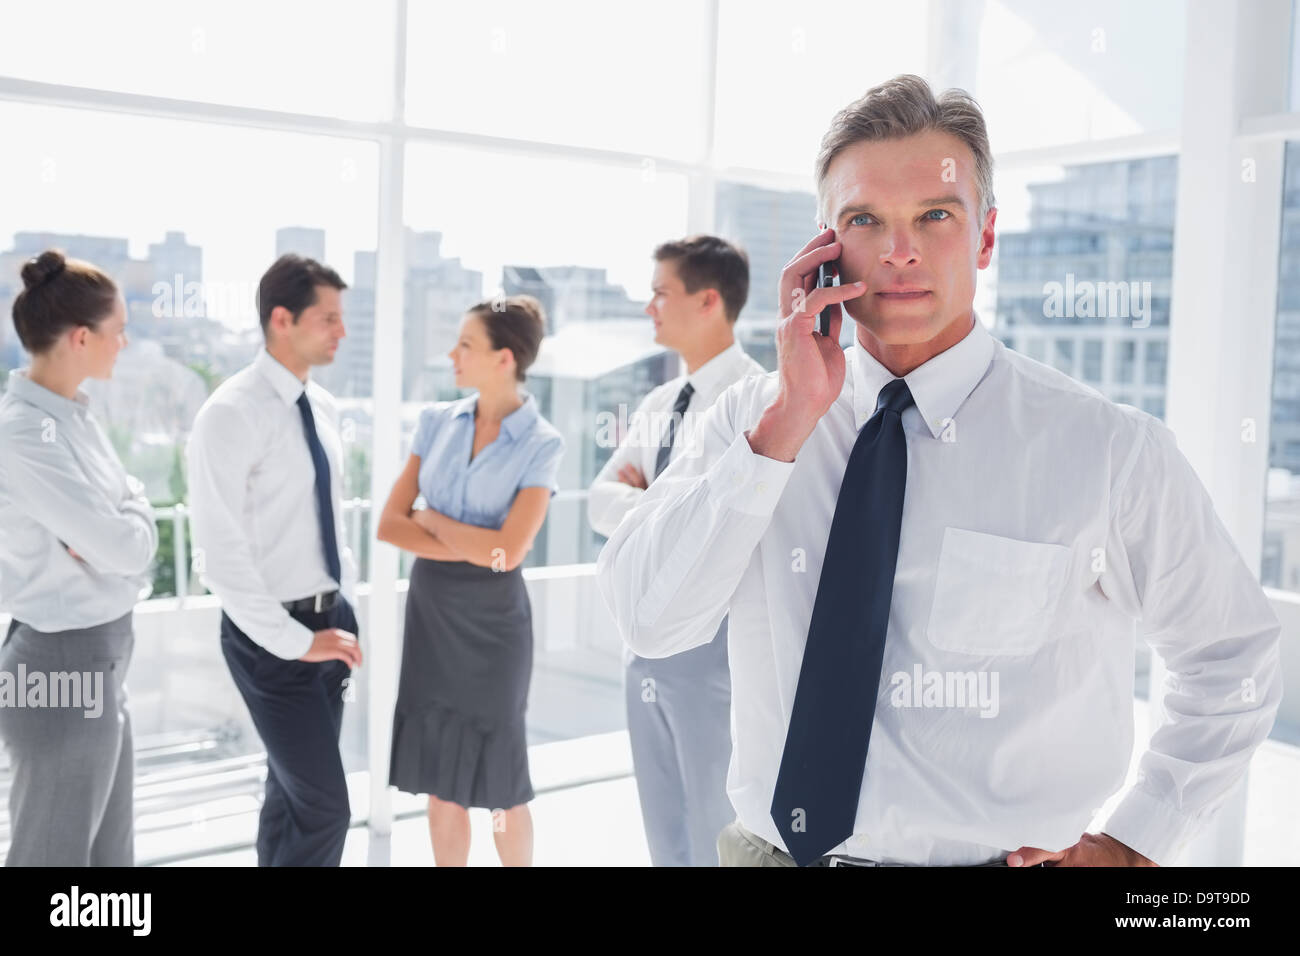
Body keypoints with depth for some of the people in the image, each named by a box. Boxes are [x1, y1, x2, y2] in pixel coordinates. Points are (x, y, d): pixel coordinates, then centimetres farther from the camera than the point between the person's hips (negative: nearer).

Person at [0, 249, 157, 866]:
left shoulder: (72, 415, 7)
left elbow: (134, 537, 8)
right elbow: (126, 547, -22)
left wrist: (114, 533, -13)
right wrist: (131, 520, -2)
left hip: (99, 661, 9)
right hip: (63, 665, -9)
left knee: (109, 852, 19)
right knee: (55, 852, 6)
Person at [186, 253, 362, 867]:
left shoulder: (322, 407, 8)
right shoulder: (232, 413, -17)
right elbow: (219, 551, -21)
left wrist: (345, 606, 11)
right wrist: (294, 640, -19)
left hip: (328, 619, 8)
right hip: (272, 635, -7)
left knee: (290, 789, 18)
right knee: (324, 805, -7)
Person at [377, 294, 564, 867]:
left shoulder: (541, 444, -10)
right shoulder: (437, 421, 3)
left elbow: (509, 549, -19)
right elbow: (389, 524, -2)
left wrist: (432, 520, -7)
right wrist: (470, 547, -13)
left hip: (491, 618, -4)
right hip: (430, 609, 4)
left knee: (497, 779, 8)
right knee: (439, 776, 10)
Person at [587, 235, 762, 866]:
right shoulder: (658, 404, 11)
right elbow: (602, 503, 6)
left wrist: (648, 500, -10)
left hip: (714, 645, -8)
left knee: (720, 837, 4)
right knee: (666, 835, 18)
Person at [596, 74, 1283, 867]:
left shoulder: (1108, 448, -11)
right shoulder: (749, 417, -4)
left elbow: (1235, 659, 1)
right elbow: (649, 620, -16)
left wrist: (1135, 846, -3)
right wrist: (788, 421, -21)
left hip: (1002, 855, -2)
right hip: (769, 847, 2)